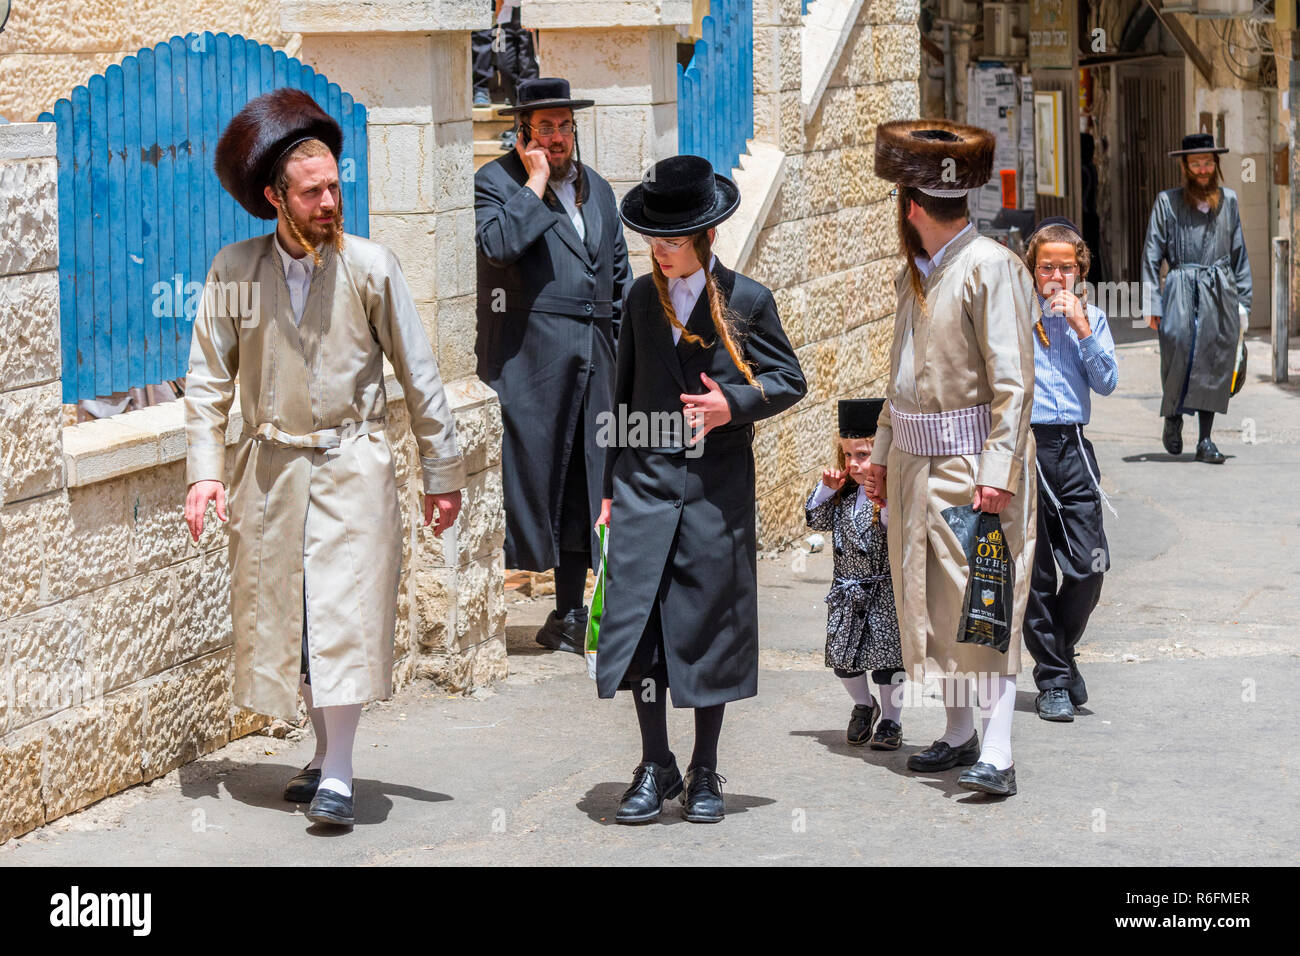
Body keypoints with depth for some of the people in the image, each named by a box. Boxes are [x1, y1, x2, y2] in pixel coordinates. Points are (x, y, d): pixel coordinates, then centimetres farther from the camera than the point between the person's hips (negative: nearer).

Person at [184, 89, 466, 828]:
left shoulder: (370, 266, -5)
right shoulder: (235, 270, -2)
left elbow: (419, 375, 1)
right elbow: (209, 379, 4)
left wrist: (442, 472, 2)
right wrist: (206, 469, -5)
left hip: (353, 467, -2)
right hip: (271, 469, 2)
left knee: (345, 613, -9)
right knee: (284, 616, 8)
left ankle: (339, 775, -5)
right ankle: (326, 756, 22)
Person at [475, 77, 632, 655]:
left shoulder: (597, 190, 19)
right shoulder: (496, 181, -2)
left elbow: (619, 275, 24)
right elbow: (499, 243, -22)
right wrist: (536, 182, -13)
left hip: (591, 359, 6)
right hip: (526, 359, -6)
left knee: (584, 481, 8)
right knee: (525, 469, -9)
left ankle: (568, 617, 16)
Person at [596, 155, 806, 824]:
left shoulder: (747, 301, -1)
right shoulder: (642, 298, 10)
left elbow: (790, 380, 4)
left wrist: (733, 406, -16)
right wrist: (612, 484, 14)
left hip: (717, 486, -3)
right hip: (644, 481, 3)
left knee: (709, 628, 3)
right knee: (637, 620, -4)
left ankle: (704, 773, 14)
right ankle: (654, 768, 8)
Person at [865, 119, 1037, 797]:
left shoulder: (991, 268, -14)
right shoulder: (914, 274, 13)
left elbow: (1013, 382, -17)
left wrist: (997, 472, -22)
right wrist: (882, 450, 21)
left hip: (974, 458, -9)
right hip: (914, 460, 9)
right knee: (928, 598, 11)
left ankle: (996, 753, -12)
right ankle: (959, 733, 22)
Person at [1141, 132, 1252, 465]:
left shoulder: (1228, 200, 14)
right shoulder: (1168, 202, 4)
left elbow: (1239, 253, 18)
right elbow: (1152, 254, 2)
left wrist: (1242, 301, 13)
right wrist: (1152, 302, -5)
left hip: (1220, 292, 3)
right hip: (1182, 290, -3)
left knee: (1215, 363, -1)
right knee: (1178, 354, -16)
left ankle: (1205, 441, 4)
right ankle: (1172, 418, 10)